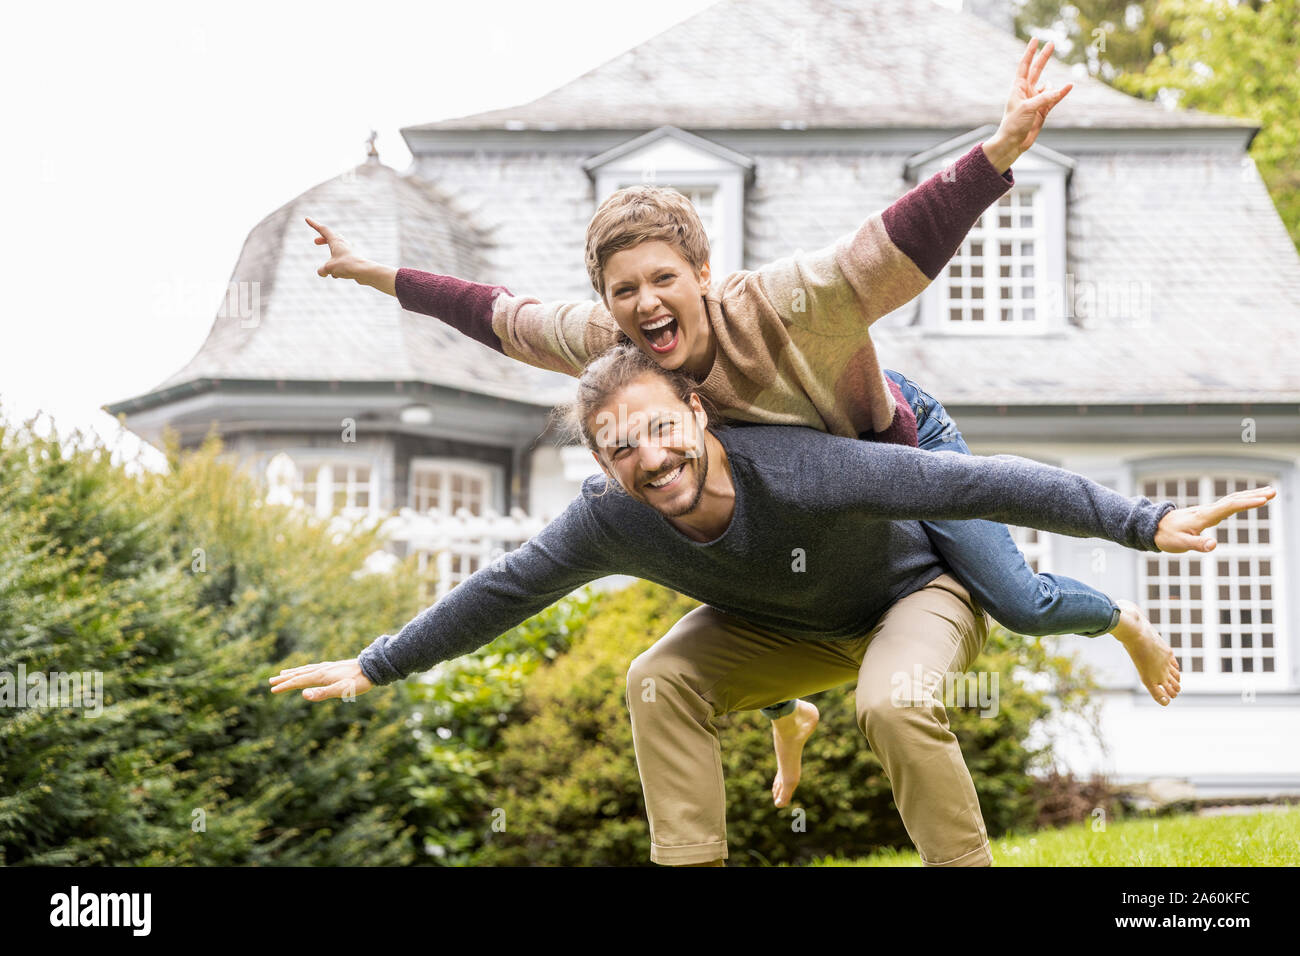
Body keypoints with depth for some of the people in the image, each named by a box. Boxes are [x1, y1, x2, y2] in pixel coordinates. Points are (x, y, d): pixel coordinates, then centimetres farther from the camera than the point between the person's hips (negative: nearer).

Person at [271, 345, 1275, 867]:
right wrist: (376, 667, -3)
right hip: (790, 625, 5)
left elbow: (978, 481, -41)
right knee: (663, 681, -15)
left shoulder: (800, 470, -41)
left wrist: (1146, 523, -44)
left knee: (895, 703, -36)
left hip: (918, 591, -5)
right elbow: (500, 593, -10)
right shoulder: (610, 520, -25)